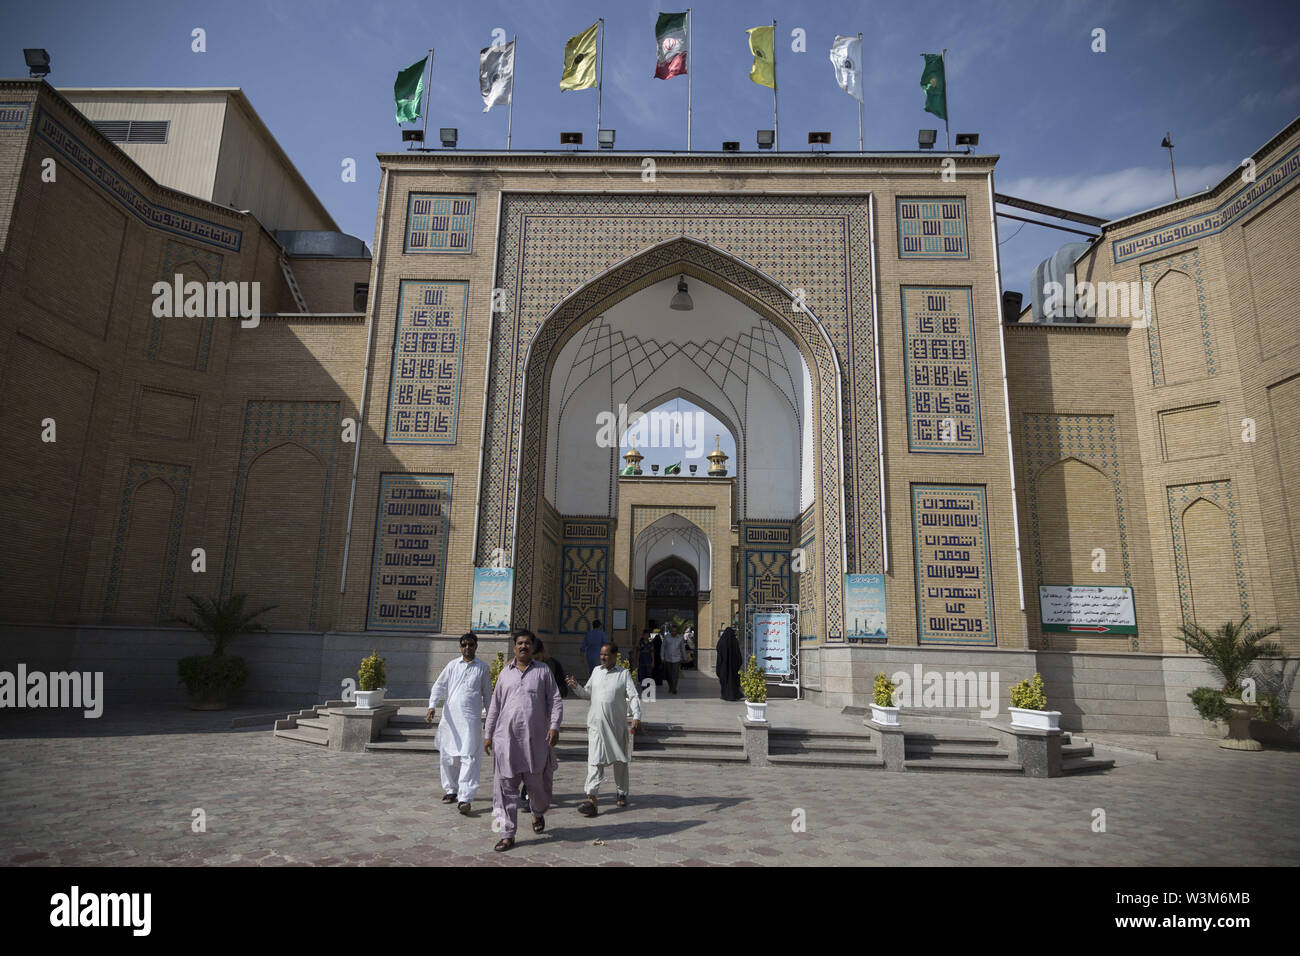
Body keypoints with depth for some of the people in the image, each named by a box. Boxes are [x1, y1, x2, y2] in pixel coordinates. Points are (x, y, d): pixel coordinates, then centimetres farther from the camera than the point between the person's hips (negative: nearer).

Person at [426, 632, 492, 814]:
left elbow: (487, 694, 13)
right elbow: (439, 686, 8)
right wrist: (432, 706, -8)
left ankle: (464, 799, -10)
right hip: (450, 717, 2)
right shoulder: (452, 666, 8)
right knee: (447, 756, 10)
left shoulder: (482, 668, 6)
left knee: (469, 757, -10)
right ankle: (451, 790, 28)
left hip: (472, 719, -2)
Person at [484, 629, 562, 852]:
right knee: (505, 786, 0)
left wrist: (554, 726, -9)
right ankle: (507, 834, 9)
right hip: (506, 738, 1)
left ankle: (538, 813, 38)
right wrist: (488, 734, 15)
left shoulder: (543, 671, 7)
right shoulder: (505, 673, 13)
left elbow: (555, 701, 3)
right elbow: (495, 705, 17)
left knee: (538, 782, 7)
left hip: (535, 739, -1)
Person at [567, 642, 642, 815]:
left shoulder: (624, 674, 0)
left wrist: (636, 717, -20)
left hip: (617, 725, -1)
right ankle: (591, 798, -8)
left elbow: (634, 697, -7)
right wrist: (576, 687, 0)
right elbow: (588, 694, 18)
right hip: (596, 724, 1)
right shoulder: (596, 671, 11)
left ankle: (621, 794, 28)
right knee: (595, 761, -8)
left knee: (620, 761, 11)